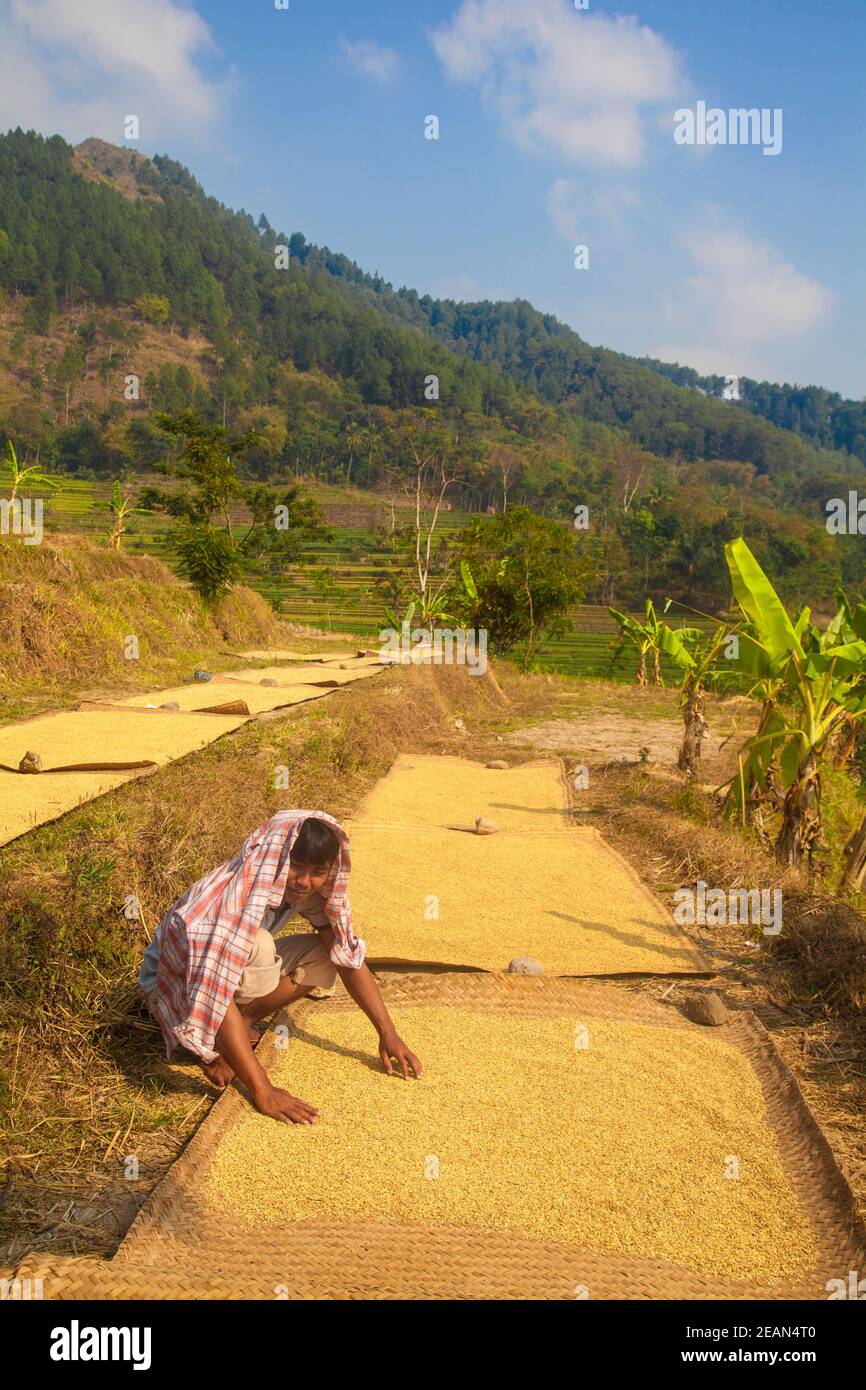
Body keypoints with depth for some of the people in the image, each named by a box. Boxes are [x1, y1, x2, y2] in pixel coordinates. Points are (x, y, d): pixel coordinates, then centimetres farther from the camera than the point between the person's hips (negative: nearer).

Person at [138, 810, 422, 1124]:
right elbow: (215, 995, -41)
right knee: (258, 946, -34)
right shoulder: (238, 894, -37)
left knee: (324, 957, -9)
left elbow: (349, 956, -5)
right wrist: (264, 1093, -42)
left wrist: (388, 1034, -11)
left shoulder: (312, 890, -14)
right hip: (175, 979, -7)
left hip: (240, 969, 7)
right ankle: (218, 1047, -14)